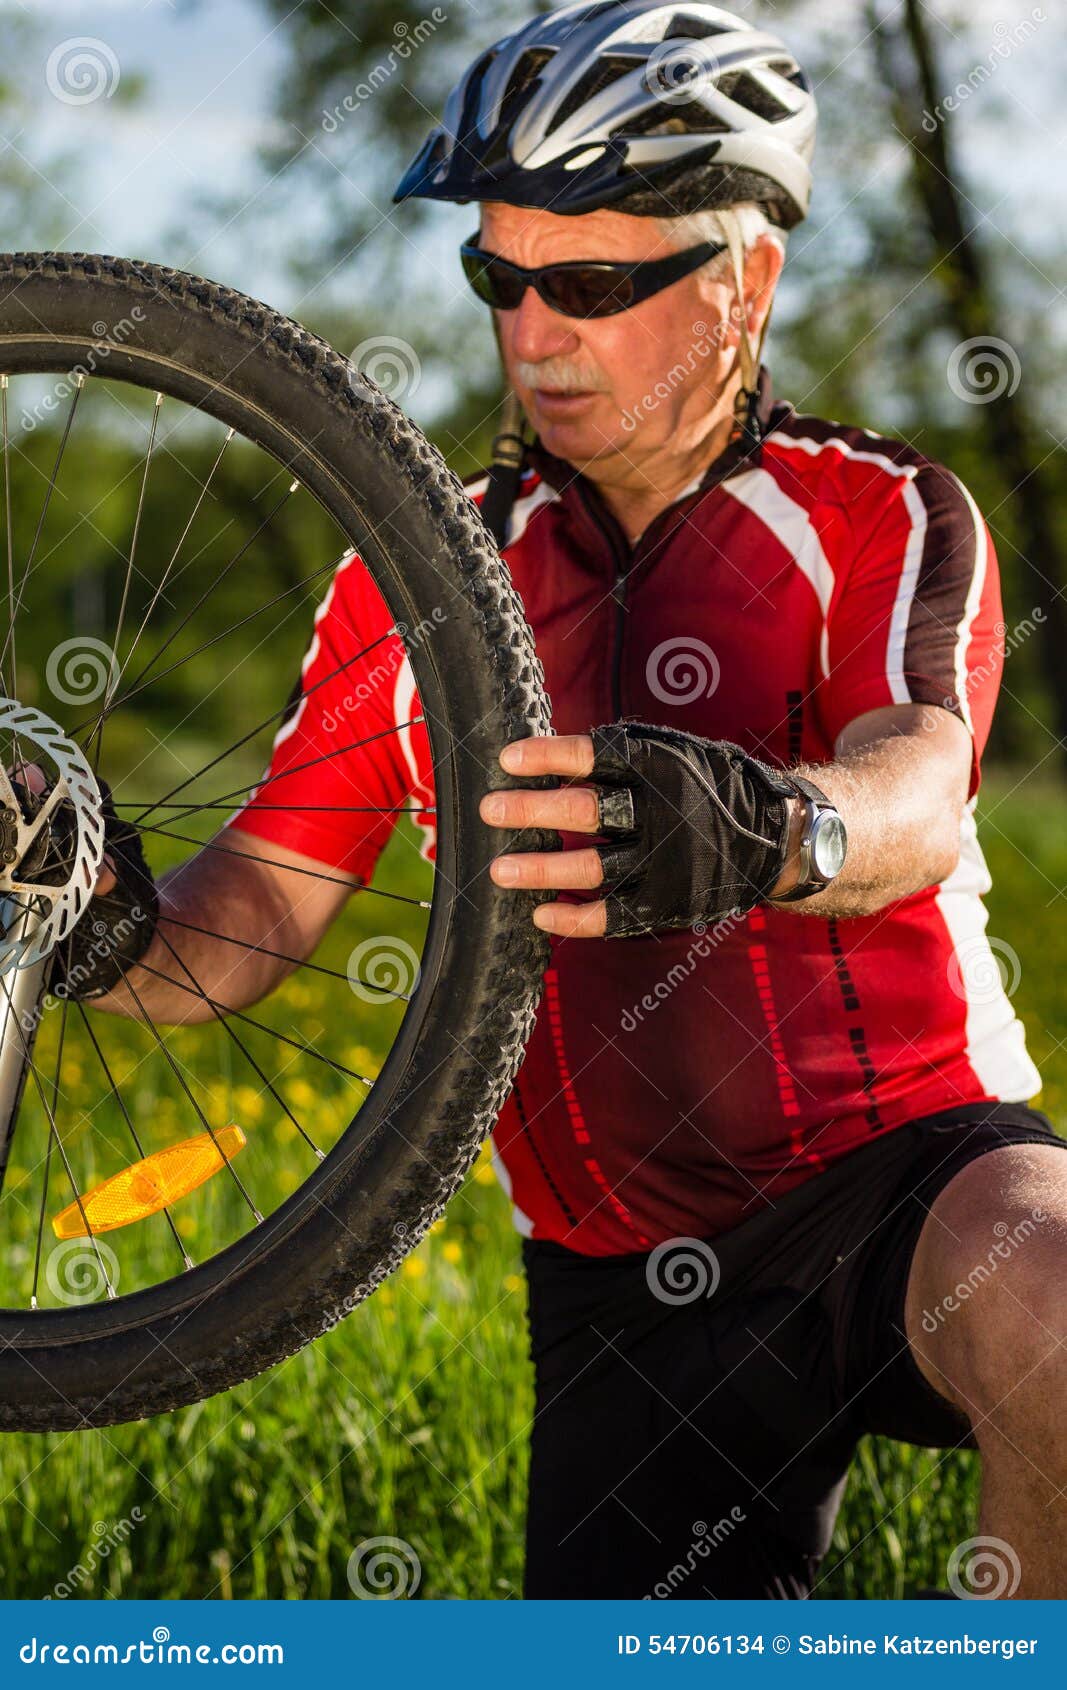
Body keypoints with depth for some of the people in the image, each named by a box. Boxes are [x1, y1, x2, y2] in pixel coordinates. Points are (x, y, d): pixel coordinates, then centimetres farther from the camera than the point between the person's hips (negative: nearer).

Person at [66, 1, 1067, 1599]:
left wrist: (770, 830, -47)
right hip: (623, 1281, 4)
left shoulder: (885, 520, -2)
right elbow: (253, 915, 4)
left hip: (904, 1160, -4)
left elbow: (914, 799, -23)